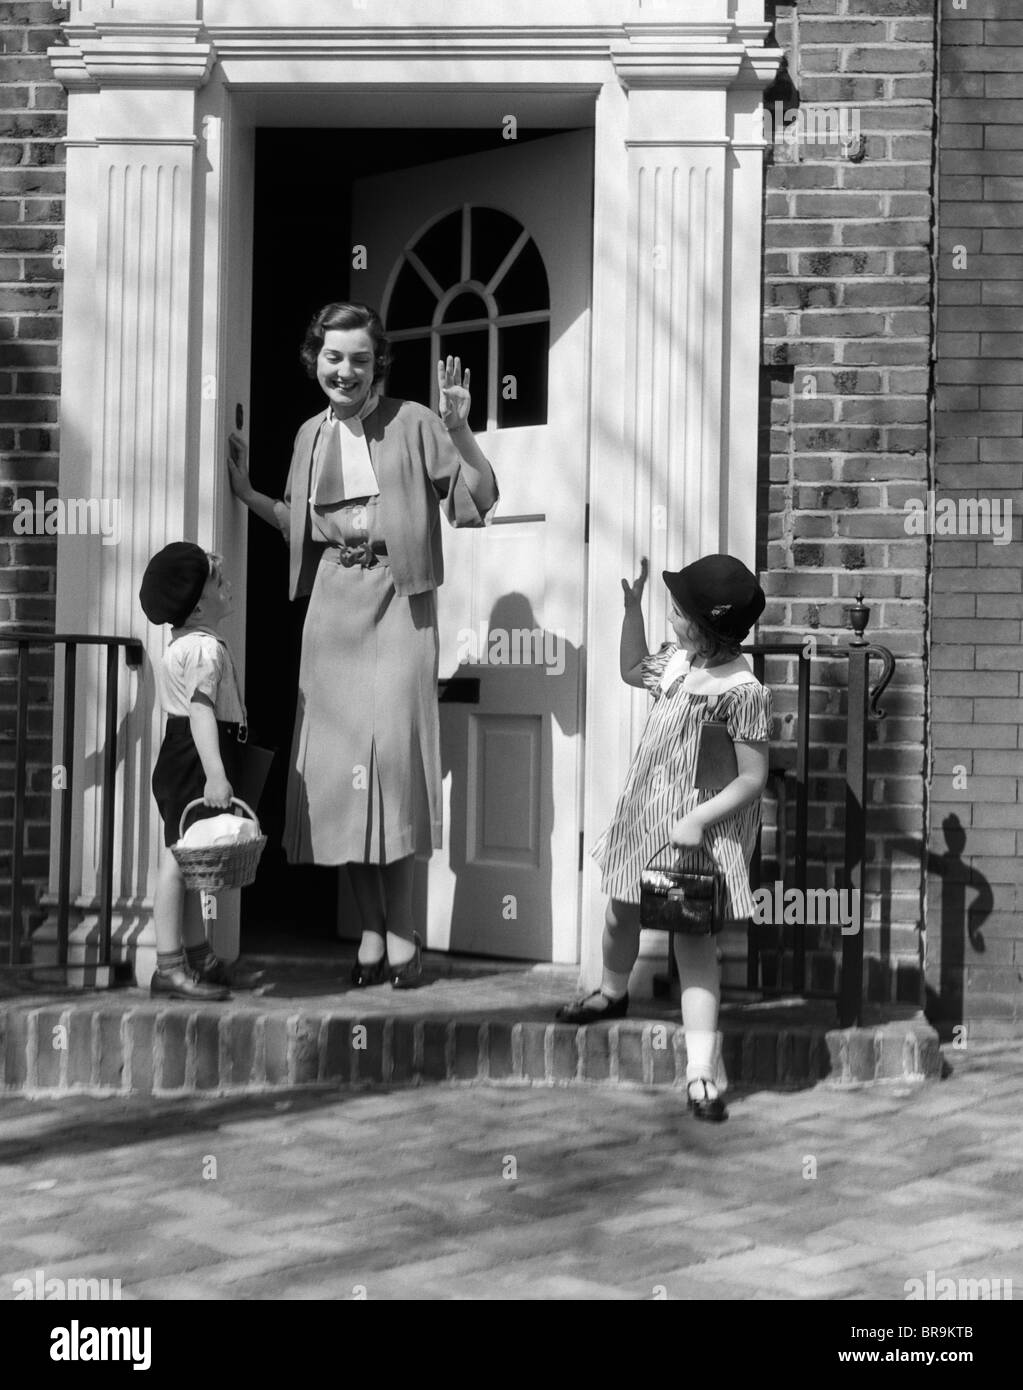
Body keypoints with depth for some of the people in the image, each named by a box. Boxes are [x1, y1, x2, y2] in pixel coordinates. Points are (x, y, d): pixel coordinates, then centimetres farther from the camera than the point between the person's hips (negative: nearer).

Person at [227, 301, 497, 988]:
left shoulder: (412, 424, -3)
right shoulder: (311, 435, 13)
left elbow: (481, 500, -6)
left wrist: (459, 430, -18)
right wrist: (246, 491, 15)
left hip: (395, 599, -5)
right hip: (332, 601, 5)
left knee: (390, 747, -12)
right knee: (336, 757, 3)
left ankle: (401, 929, 0)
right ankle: (371, 930, 13)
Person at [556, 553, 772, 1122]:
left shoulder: (743, 692, -23)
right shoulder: (678, 661, 0)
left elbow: (753, 778, -20)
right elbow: (633, 670, 22)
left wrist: (697, 820, -29)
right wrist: (632, 604, 10)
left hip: (699, 831, -8)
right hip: (646, 813, 8)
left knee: (694, 939, -8)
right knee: (622, 911, 23)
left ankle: (702, 1070, -7)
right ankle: (613, 992, 53)